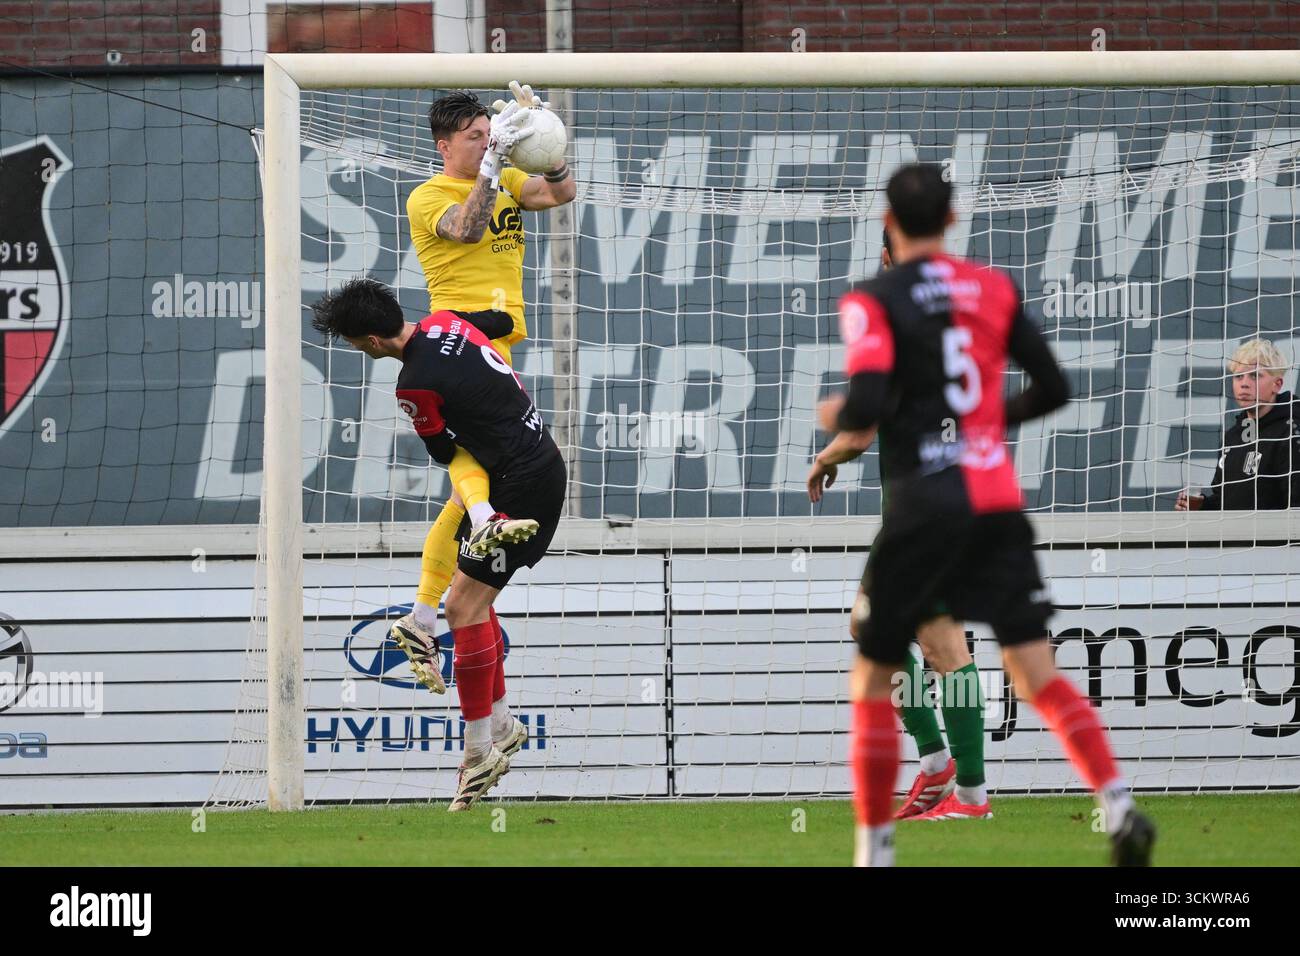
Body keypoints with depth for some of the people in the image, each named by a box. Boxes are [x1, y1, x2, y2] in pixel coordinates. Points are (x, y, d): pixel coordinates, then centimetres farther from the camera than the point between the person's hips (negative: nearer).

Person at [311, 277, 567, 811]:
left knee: (465, 604, -9)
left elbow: (446, 452, -6)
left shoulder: (416, 386, -22)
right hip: (541, 462, 10)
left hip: (522, 486, -10)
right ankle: (501, 726, 24)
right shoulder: (445, 321, 1)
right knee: (474, 597, 17)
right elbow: (504, 322, 21)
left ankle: (479, 752, -6)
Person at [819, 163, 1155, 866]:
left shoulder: (873, 302, -6)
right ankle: (1117, 803, -19)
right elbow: (1052, 389, 9)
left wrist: (835, 417, 5)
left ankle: (875, 848, 6)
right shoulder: (996, 289, 8)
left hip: (924, 505, -4)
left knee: (872, 683, 9)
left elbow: (868, 405, -17)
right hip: (999, 501, 4)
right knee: (1038, 673, 1)